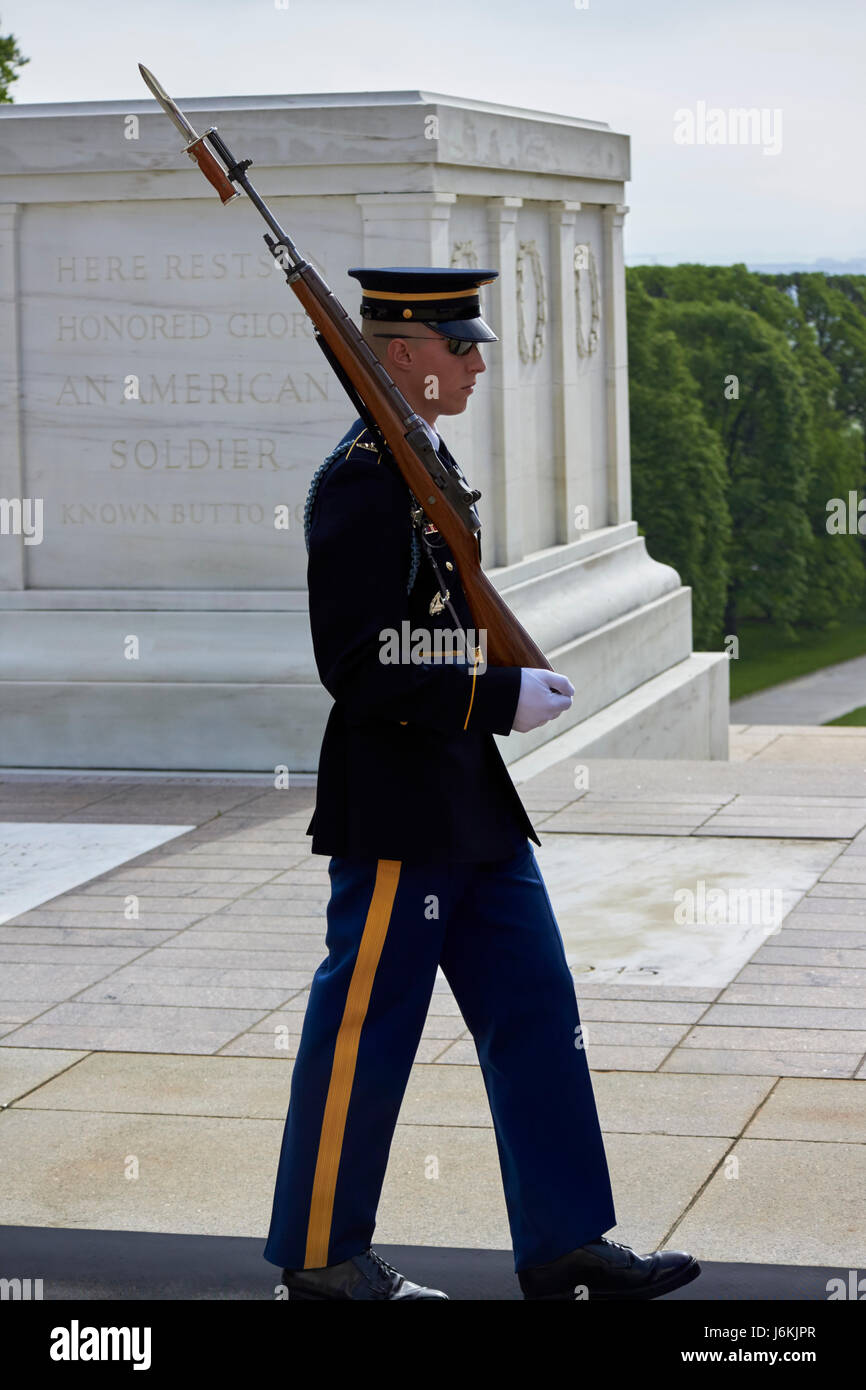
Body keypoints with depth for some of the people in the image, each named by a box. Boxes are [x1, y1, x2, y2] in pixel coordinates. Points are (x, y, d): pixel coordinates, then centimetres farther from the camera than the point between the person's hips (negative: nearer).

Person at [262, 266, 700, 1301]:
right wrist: (503, 698, -19)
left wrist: (518, 683, 14)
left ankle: (563, 1243, 17)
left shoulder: (432, 465, 15)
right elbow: (359, 666, -21)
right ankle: (321, 1255, 15)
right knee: (363, 1032, 1)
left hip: (473, 807, 10)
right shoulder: (359, 480, -16)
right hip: (398, 810, -10)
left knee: (535, 1012, 10)